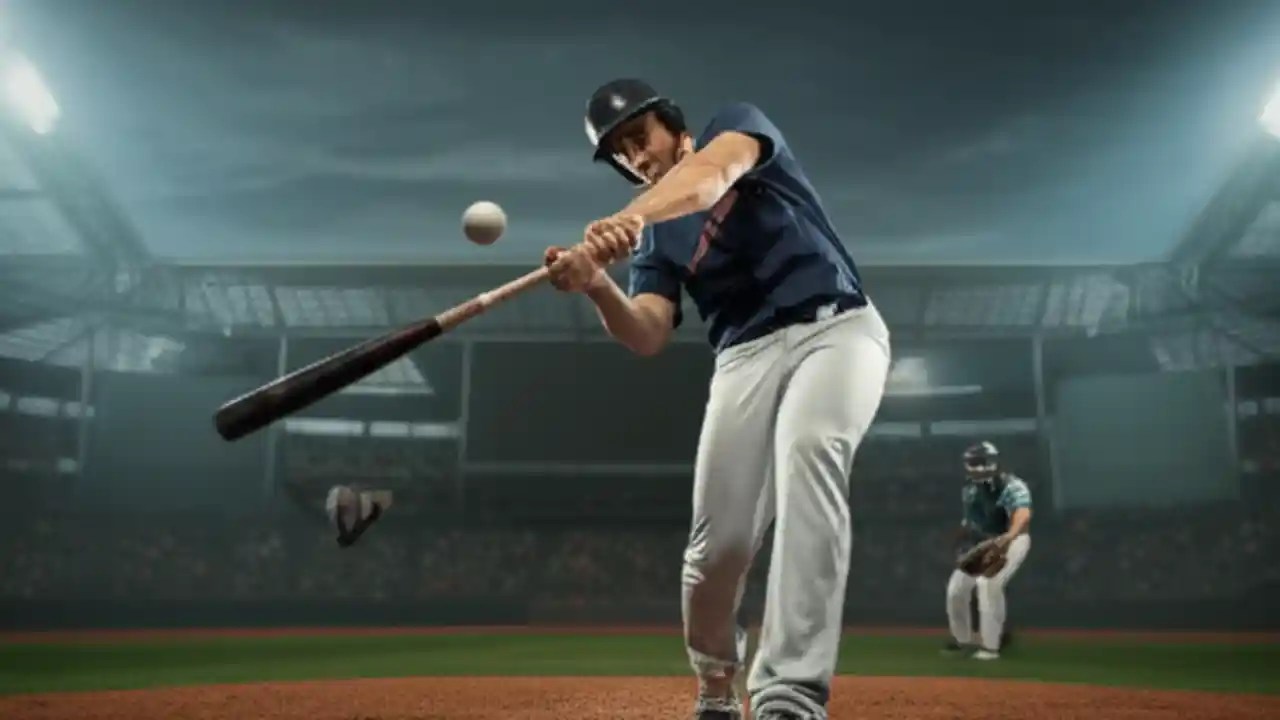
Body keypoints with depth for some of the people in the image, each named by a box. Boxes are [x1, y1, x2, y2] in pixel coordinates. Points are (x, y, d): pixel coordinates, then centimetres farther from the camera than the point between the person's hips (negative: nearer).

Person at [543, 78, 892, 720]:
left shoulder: (737, 124, 7)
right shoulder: (654, 237, 15)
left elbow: (716, 170, -19)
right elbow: (648, 336, -1)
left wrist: (633, 215, -39)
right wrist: (596, 286, -22)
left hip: (838, 327, -4)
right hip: (747, 356, 4)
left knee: (807, 449, -34)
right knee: (716, 543, -6)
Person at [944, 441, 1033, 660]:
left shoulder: (1012, 486, -25)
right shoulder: (970, 489, -3)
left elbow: (1023, 513, -46)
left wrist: (1009, 537, -64)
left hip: (1011, 541, -7)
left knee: (988, 583, -28)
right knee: (956, 588, 6)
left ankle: (990, 646, -18)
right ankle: (962, 640, 30)